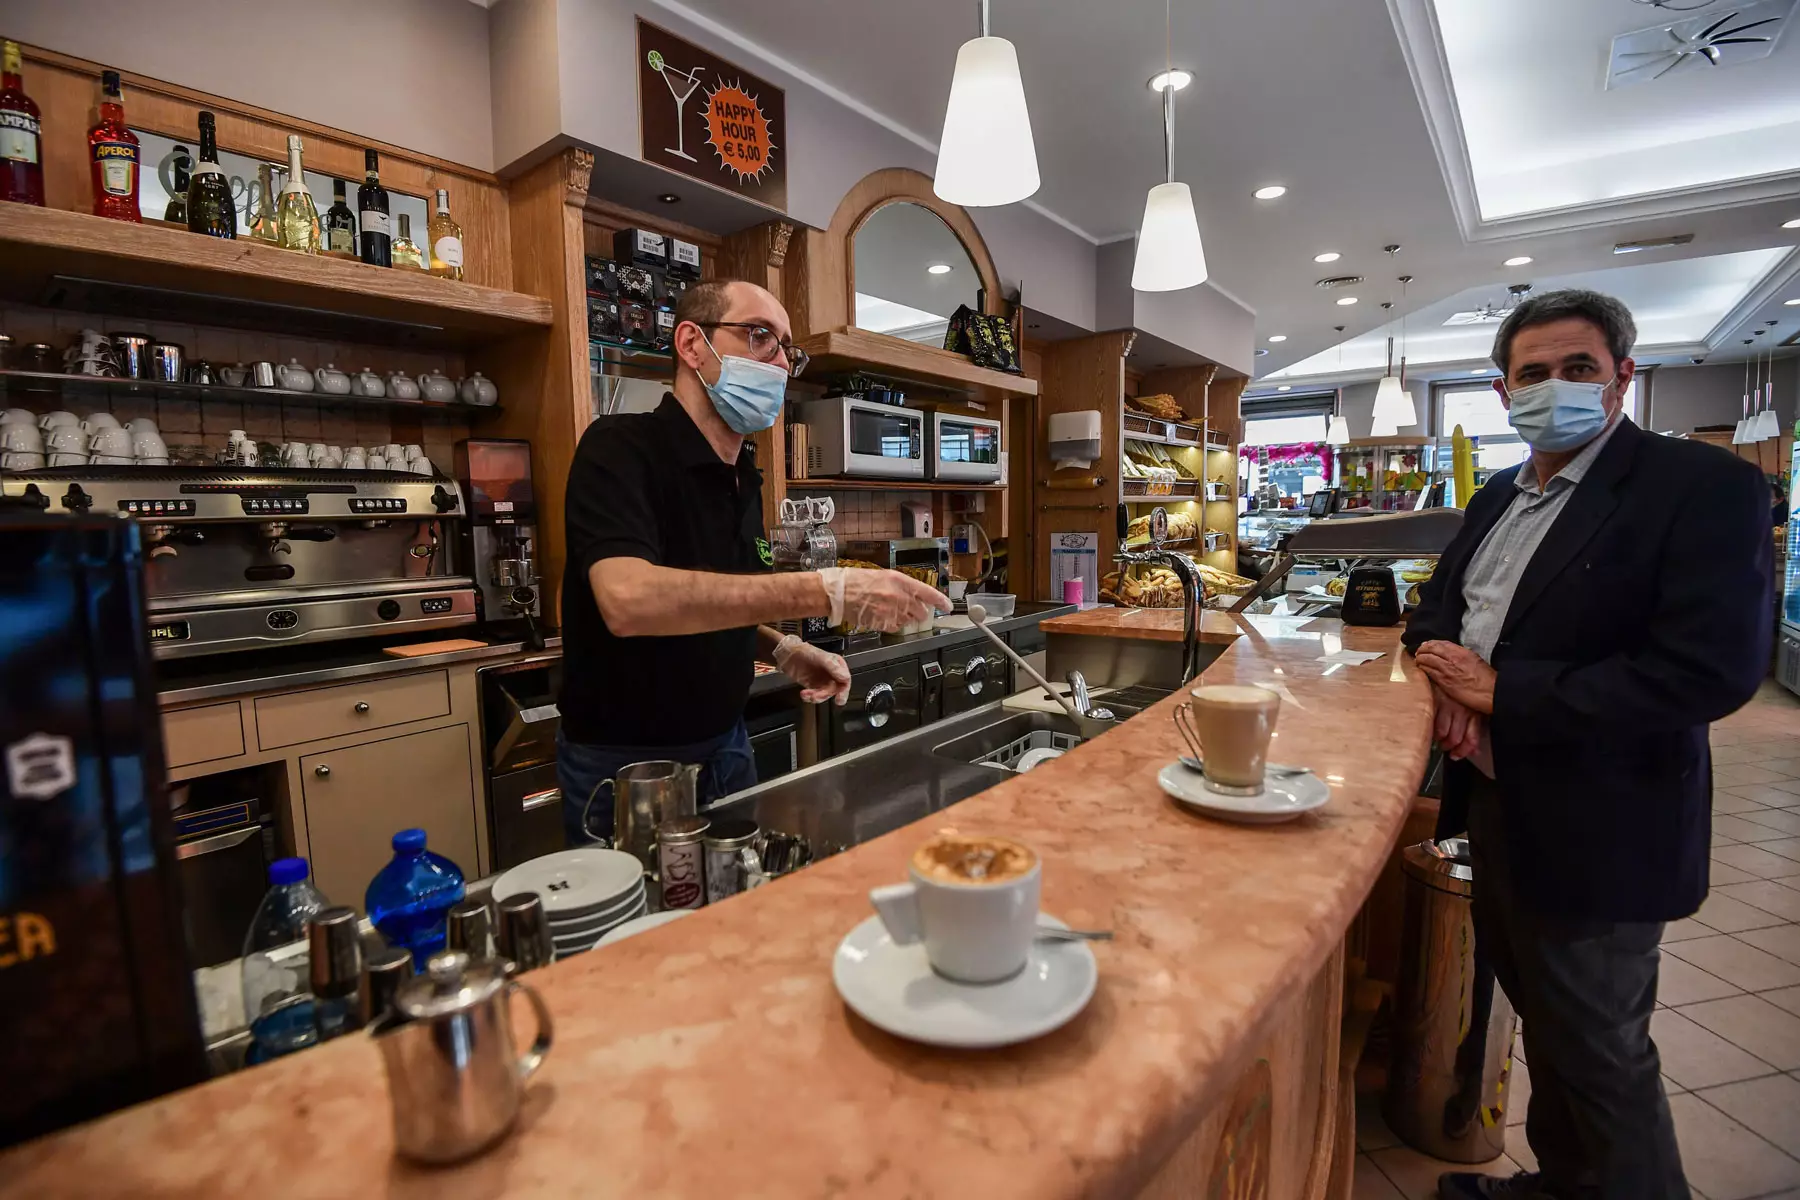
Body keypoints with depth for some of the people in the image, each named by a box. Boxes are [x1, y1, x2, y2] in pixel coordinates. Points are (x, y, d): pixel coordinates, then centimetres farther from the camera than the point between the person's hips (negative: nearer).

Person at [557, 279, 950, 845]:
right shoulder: (619, 448, -18)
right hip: (623, 762, -7)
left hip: (725, 748, 7)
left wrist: (783, 650, -4)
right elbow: (629, 599, -36)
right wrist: (824, 591, -39)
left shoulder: (744, 476, 6)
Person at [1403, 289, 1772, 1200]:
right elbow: (1436, 606, 14)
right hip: (1499, 803, 7)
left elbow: (1713, 666, -24)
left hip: (1594, 831, -7)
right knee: (1545, 1019, 24)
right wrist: (1450, 666, -8)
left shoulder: (1703, 485, -14)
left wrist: (1503, 690, -22)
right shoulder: (1500, 496, 9)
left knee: (1599, 1051, 10)